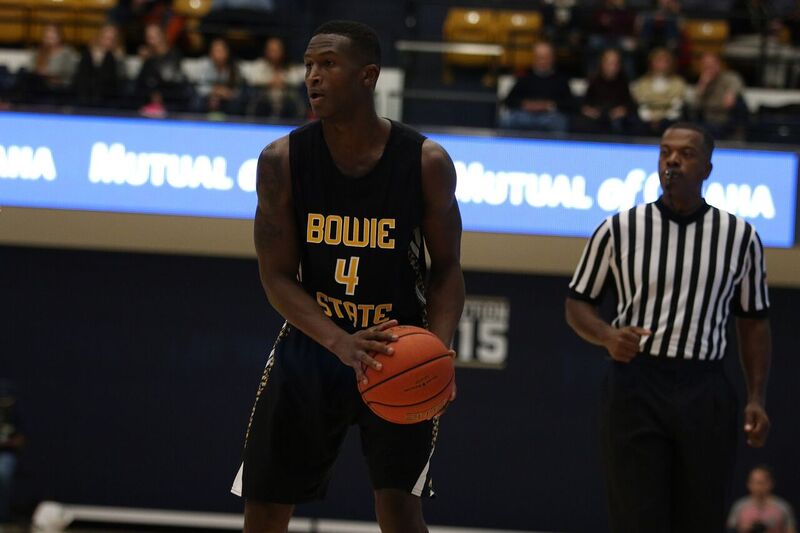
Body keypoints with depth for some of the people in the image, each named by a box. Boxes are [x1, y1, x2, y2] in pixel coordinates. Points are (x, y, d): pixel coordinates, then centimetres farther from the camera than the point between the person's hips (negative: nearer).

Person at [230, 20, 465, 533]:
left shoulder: (426, 161, -13)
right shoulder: (283, 160, -10)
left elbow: (447, 269, -4)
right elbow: (277, 277, -11)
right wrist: (340, 343, -28)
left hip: (400, 344, -2)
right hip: (312, 342, 2)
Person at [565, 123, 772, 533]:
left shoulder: (741, 237, 5)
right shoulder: (619, 229, 2)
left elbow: (753, 322, 11)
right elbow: (578, 302, 9)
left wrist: (756, 400, 3)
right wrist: (608, 336, -13)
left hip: (705, 392, 1)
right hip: (634, 387, -1)